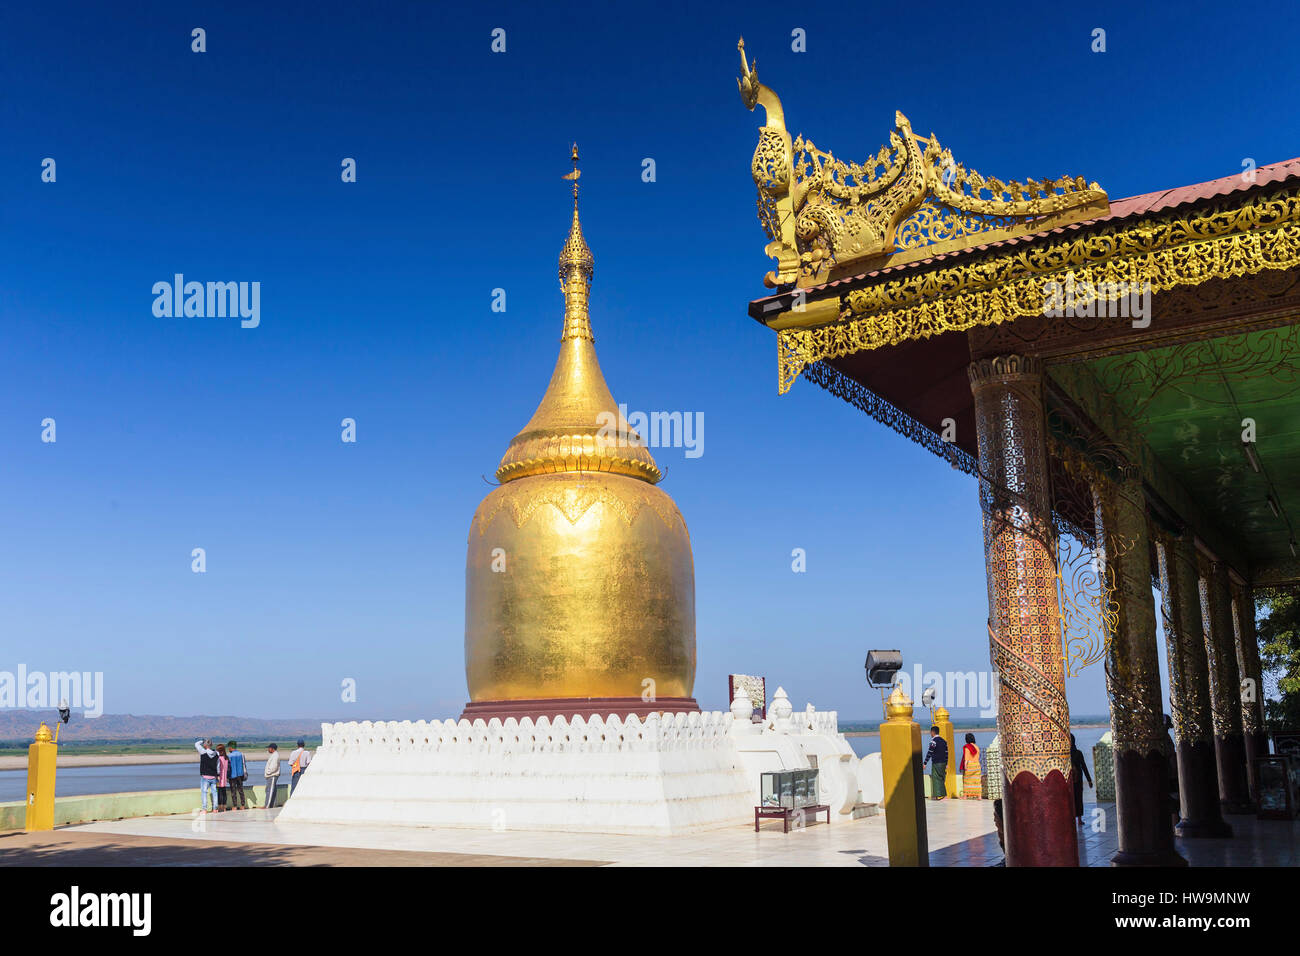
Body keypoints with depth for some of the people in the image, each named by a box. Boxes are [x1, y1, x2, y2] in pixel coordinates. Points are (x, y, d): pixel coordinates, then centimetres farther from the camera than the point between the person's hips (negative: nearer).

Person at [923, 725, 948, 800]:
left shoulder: (934, 741, -11)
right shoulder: (944, 741, 12)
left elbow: (930, 753, -15)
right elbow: (946, 753, 14)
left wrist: (925, 763, -12)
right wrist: (946, 764, 20)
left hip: (936, 763, -7)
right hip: (943, 763, 7)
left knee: (936, 778, -3)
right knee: (941, 778, 15)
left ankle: (937, 795, -7)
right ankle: (943, 793, 17)